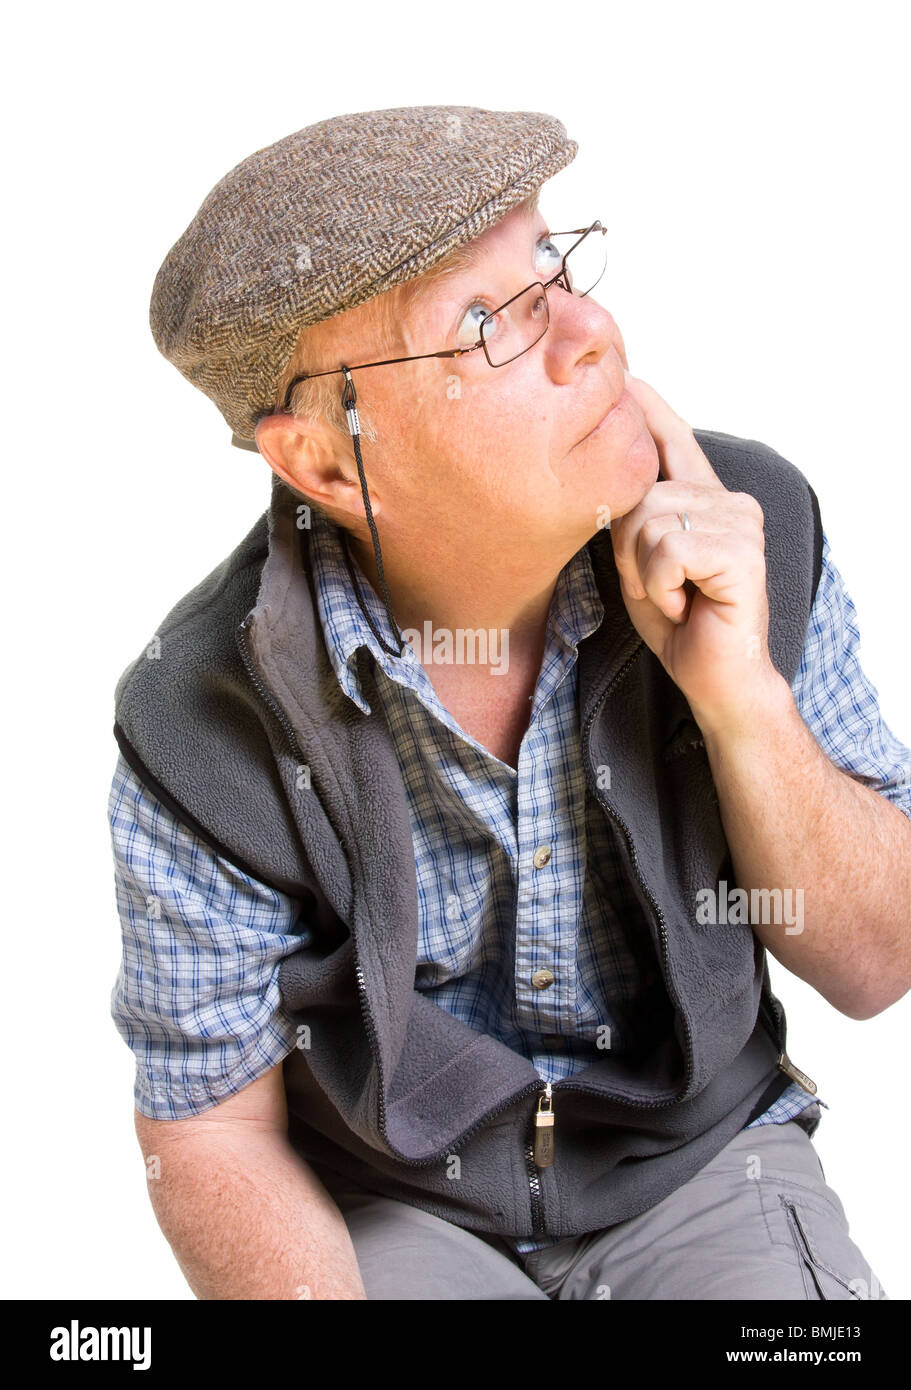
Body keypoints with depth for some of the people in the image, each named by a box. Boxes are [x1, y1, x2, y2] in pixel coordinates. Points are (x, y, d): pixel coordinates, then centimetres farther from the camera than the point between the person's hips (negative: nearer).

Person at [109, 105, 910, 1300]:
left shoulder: (755, 539, -17)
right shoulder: (202, 740, -22)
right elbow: (211, 1133, -9)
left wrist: (739, 691, -28)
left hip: (694, 1163, 2)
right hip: (387, 1204, -1)